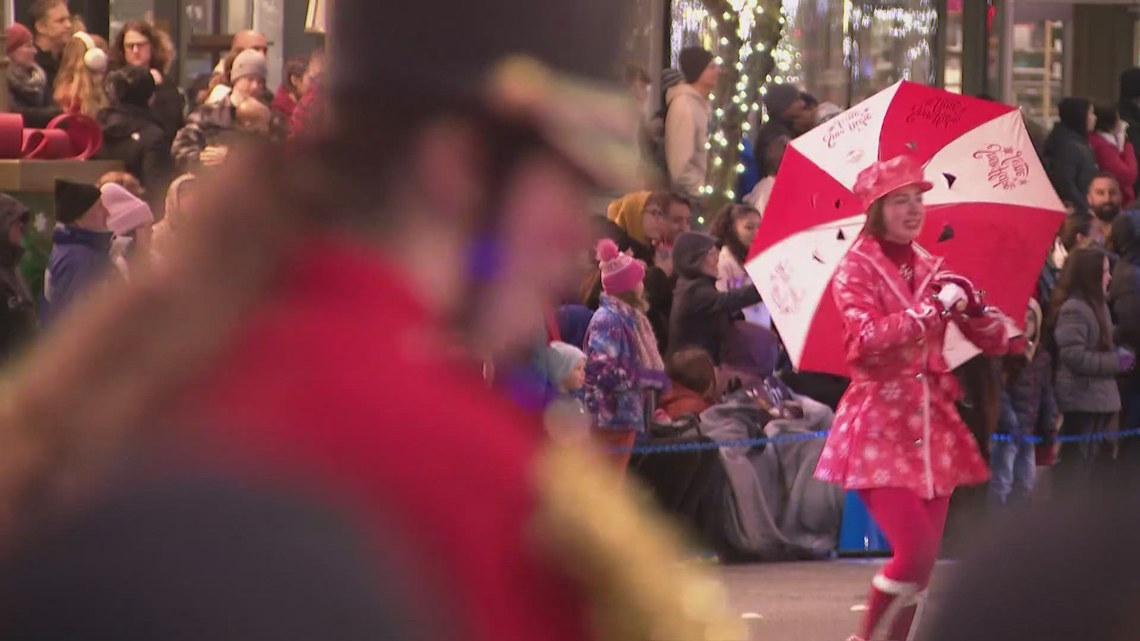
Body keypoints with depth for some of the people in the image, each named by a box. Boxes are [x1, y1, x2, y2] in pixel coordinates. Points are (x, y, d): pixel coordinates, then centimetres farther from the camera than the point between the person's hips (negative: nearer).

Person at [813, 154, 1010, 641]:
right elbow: (868, 337, -22)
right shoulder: (856, 269, -5)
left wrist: (971, 307, -12)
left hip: (932, 423, 6)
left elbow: (992, 341, 9)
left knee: (924, 558, 4)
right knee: (915, 551, -17)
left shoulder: (933, 270, 11)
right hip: (881, 423, -6)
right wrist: (933, 308, -23)